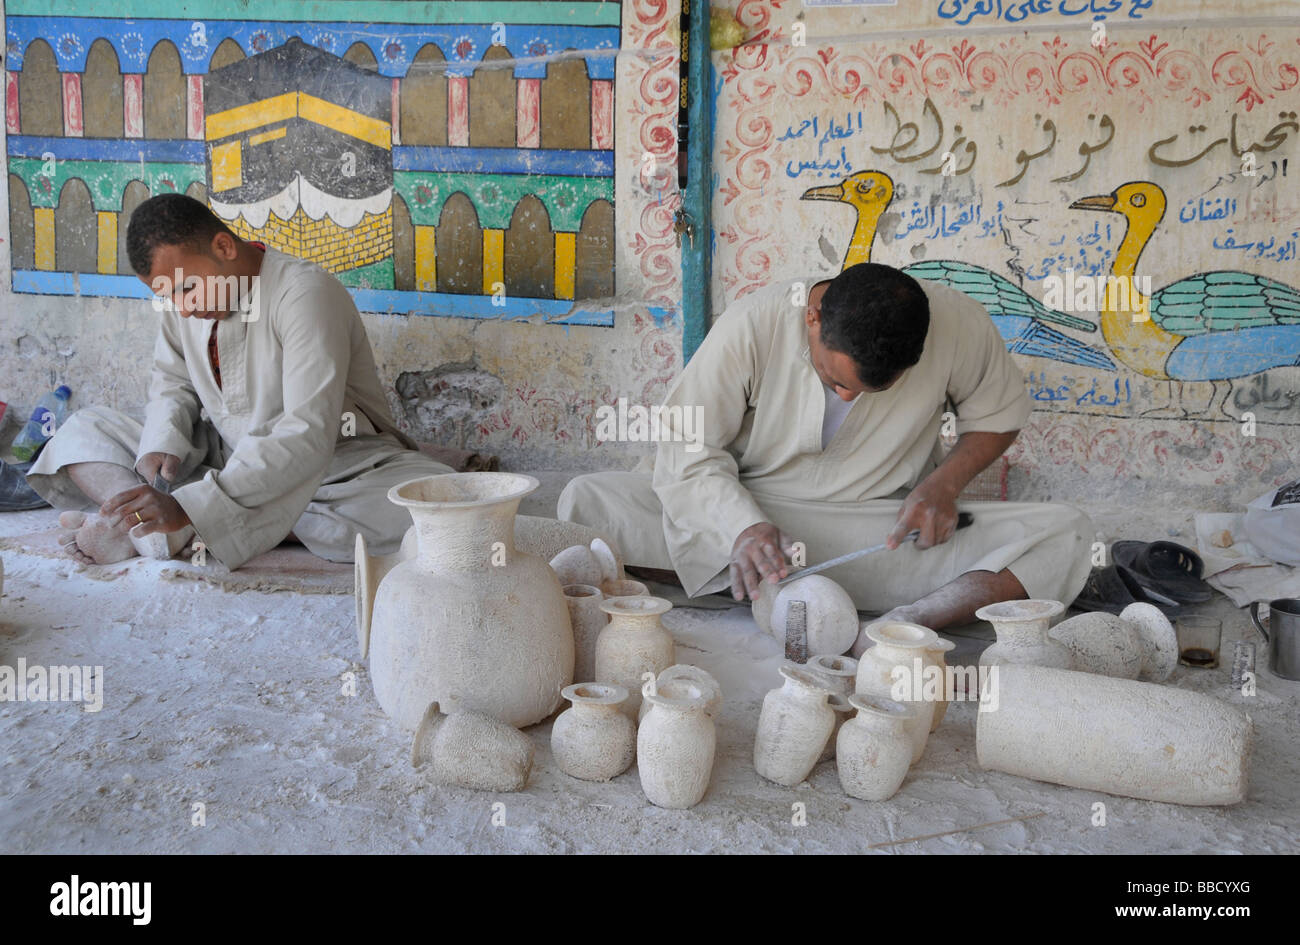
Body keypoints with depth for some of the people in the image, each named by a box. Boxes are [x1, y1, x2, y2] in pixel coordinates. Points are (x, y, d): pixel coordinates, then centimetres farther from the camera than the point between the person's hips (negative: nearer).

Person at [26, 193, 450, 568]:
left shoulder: (305, 291, -23)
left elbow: (308, 435, -31)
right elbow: (173, 381, 15)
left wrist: (190, 507, -37)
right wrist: (163, 443, -10)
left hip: (335, 461, -6)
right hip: (224, 460, 6)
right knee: (83, 428, 1)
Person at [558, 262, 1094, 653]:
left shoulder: (956, 323, -13)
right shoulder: (752, 325, -16)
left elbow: (1001, 411, 6)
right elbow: (687, 450, -13)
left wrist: (945, 482, -12)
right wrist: (744, 528, -31)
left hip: (886, 534, 1)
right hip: (752, 511, 0)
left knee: (1066, 536, -21)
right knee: (586, 501, -23)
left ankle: (906, 620, -39)